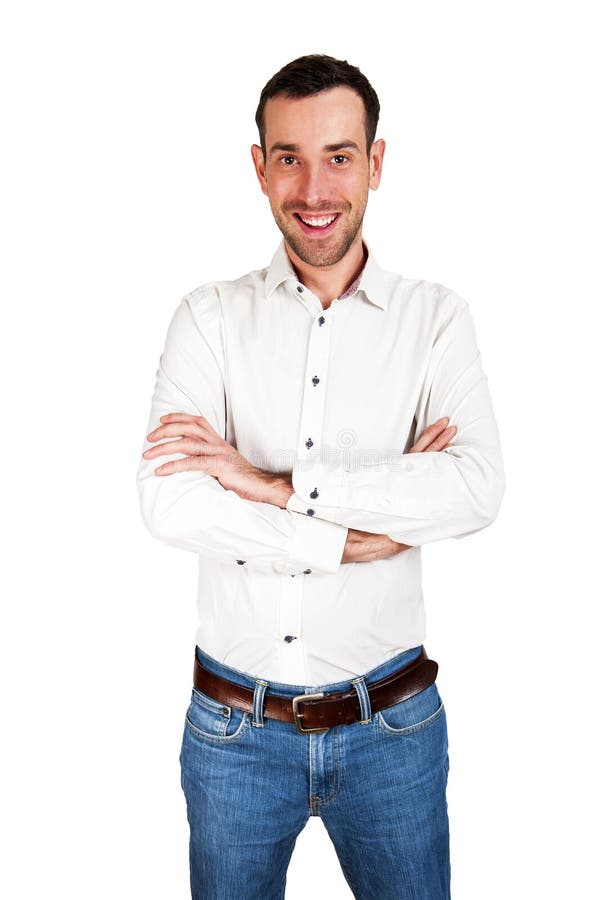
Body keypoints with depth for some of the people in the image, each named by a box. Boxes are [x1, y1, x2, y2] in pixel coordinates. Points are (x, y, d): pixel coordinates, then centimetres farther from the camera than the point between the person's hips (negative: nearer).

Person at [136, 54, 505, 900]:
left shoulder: (435, 316, -4)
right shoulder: (211, 316, -4)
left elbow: (477, 488, -19)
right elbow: (168, 504, -17)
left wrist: (270, 481, -21)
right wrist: (358, 534, -19)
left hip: (390, 726, 0)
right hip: (234, 725, 1)